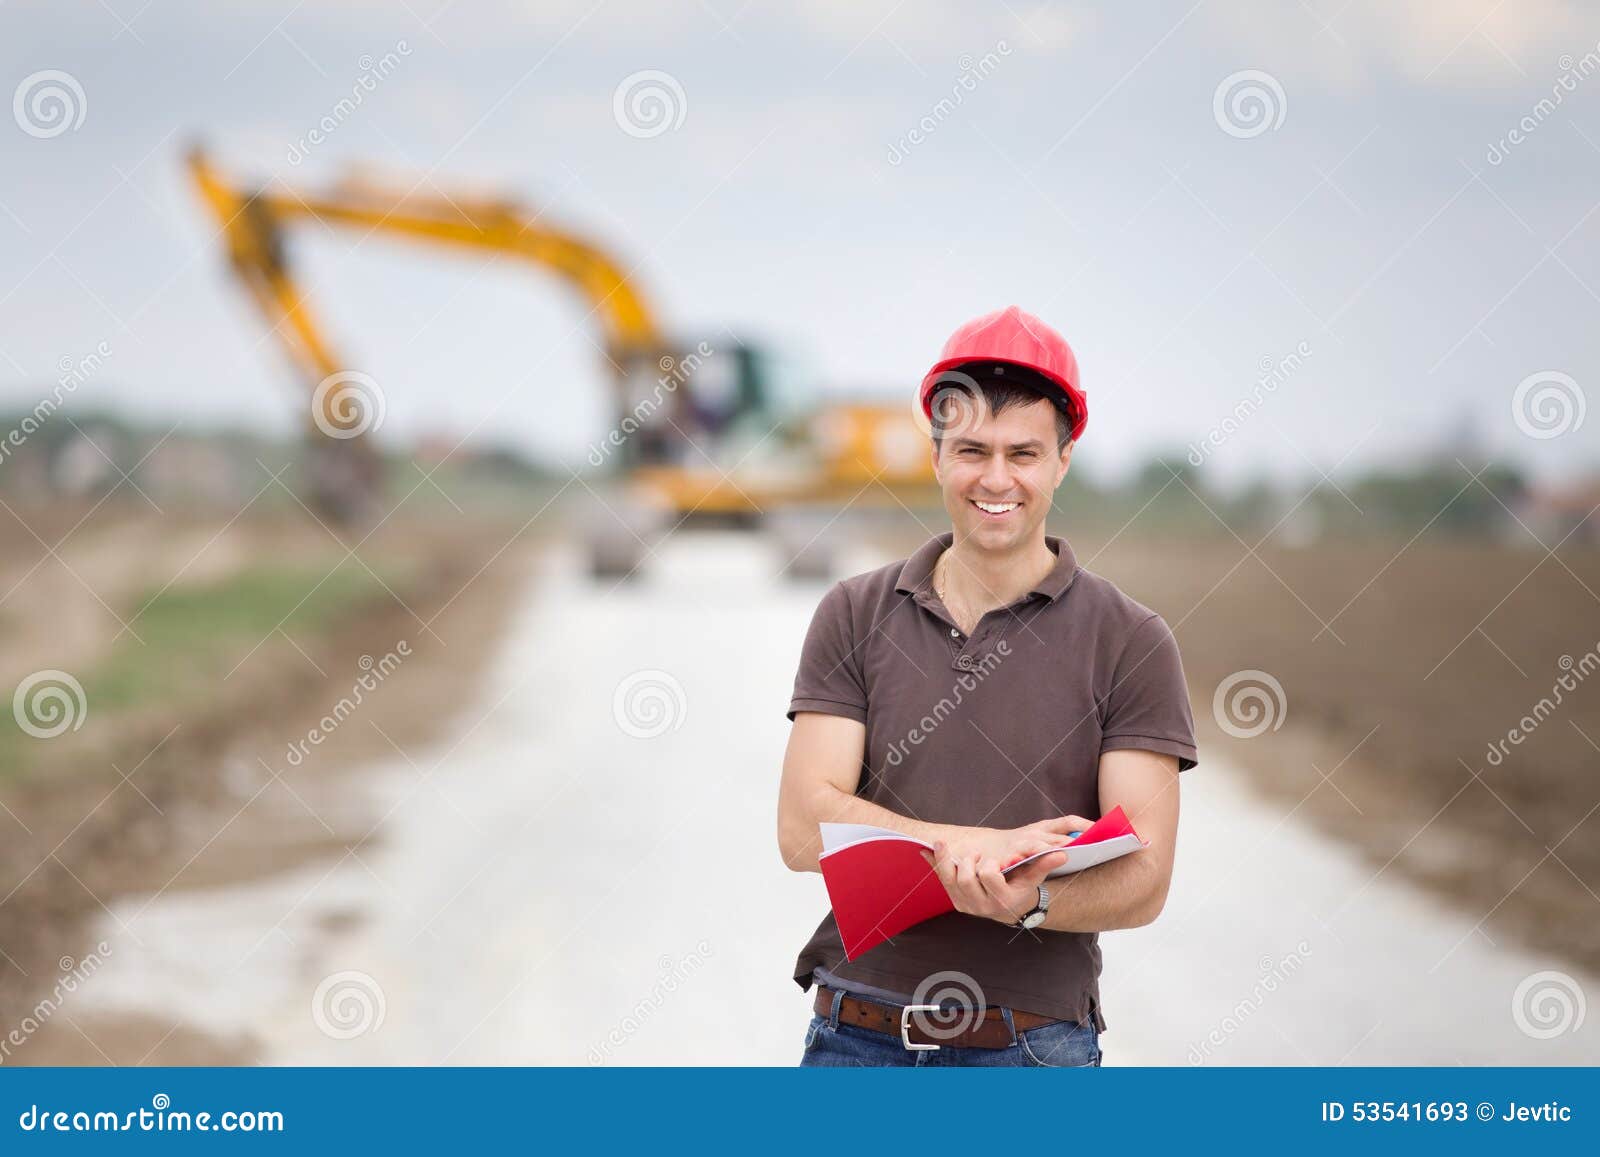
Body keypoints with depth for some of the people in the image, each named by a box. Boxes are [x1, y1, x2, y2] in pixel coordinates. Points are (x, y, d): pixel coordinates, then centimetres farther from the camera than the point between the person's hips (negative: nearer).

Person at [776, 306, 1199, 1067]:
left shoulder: (1130, 643, 0)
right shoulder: (855, 617, 6)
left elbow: (1143, 878, -5)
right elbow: (804, 828, -3)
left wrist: (1029, 902, -25)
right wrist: (972, 846, -17)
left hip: (1034, 1047, -1)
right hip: (856, 1035, 2)